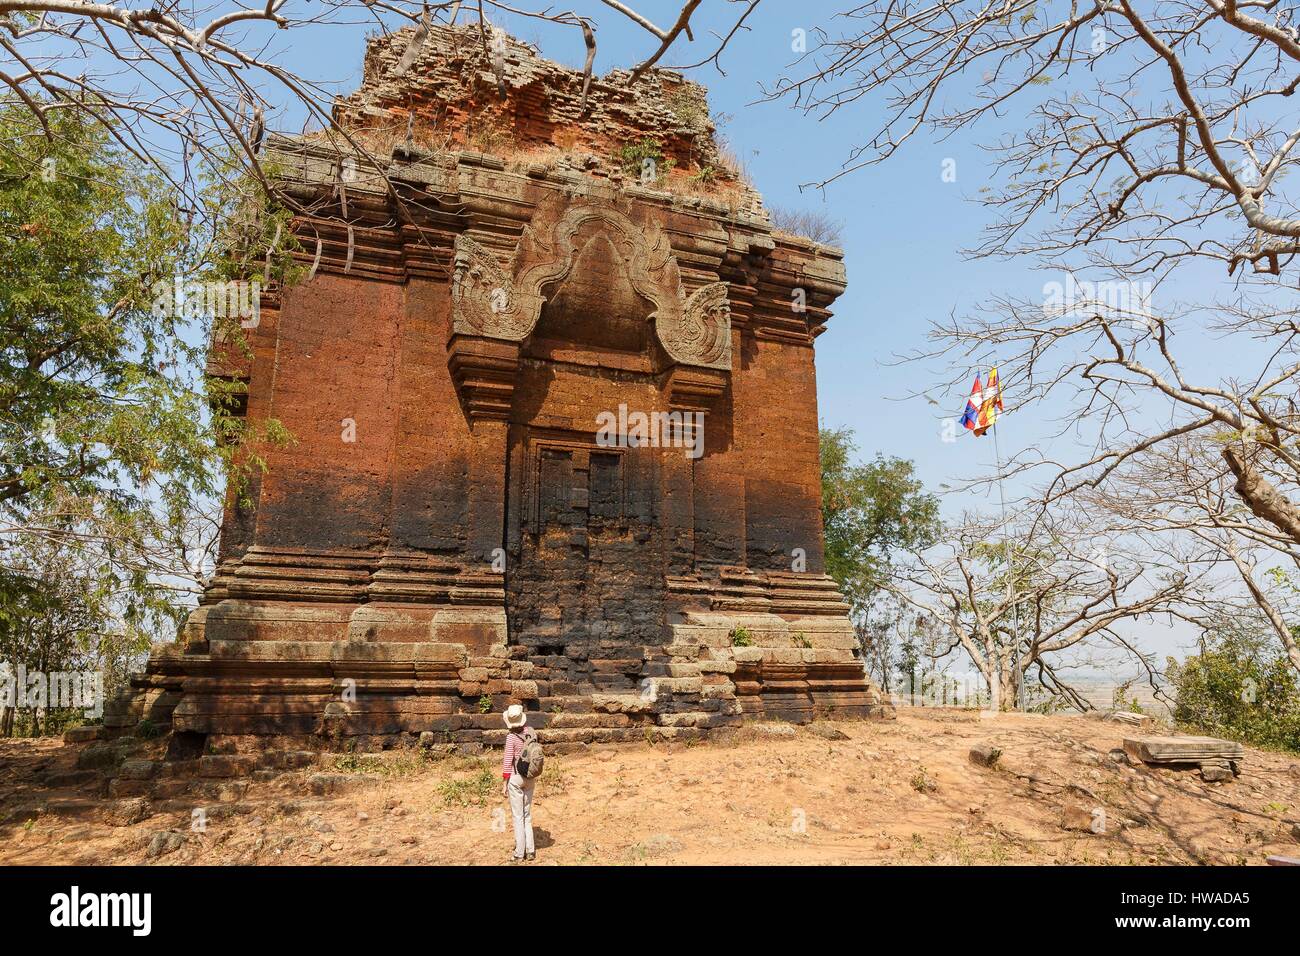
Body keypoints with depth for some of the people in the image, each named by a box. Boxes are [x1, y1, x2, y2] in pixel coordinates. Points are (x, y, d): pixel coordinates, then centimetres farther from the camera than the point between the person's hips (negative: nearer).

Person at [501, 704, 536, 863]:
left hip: (515, 778, -6)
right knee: (527, 815, 16)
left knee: (518, 817, 3)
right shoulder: (530, 731, -3)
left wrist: (504, 784, -11)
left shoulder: (511, 736, -17)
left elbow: (507, 761, -15)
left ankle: (519, 854, 8)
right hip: (530, 778, 6)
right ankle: (530, 851, 19)